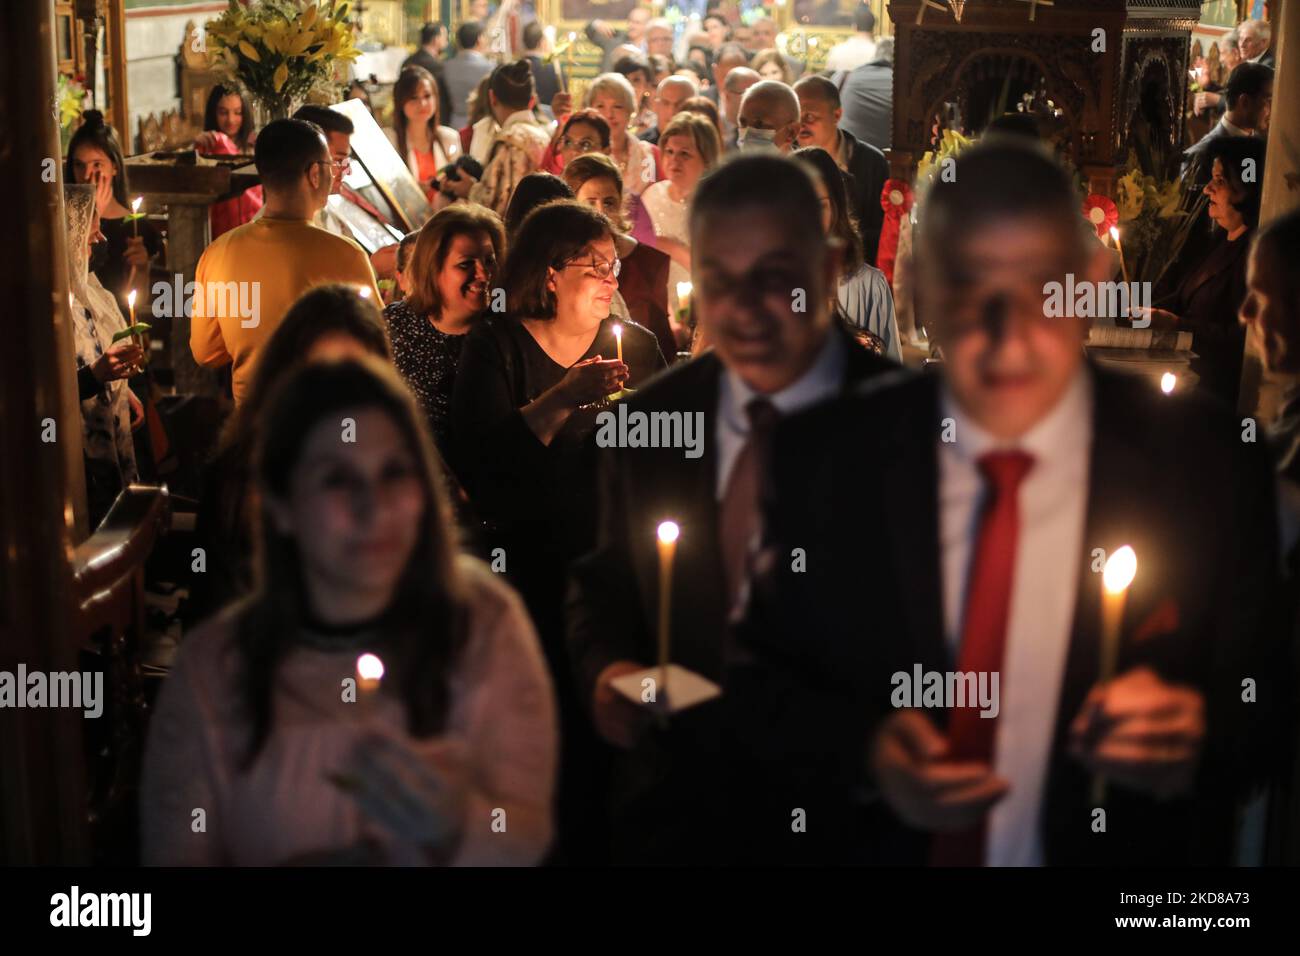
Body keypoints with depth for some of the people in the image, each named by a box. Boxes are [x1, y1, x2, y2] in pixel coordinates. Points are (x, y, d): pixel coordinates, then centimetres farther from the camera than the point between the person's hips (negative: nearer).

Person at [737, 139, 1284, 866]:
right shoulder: (823, 458, -6)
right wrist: (861, 755, -17)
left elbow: (1267, 707, -3)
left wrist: (1200, 743, -22)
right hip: (872, 843, 0)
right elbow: (760, 681, 0)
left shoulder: (1209, 463, -7)